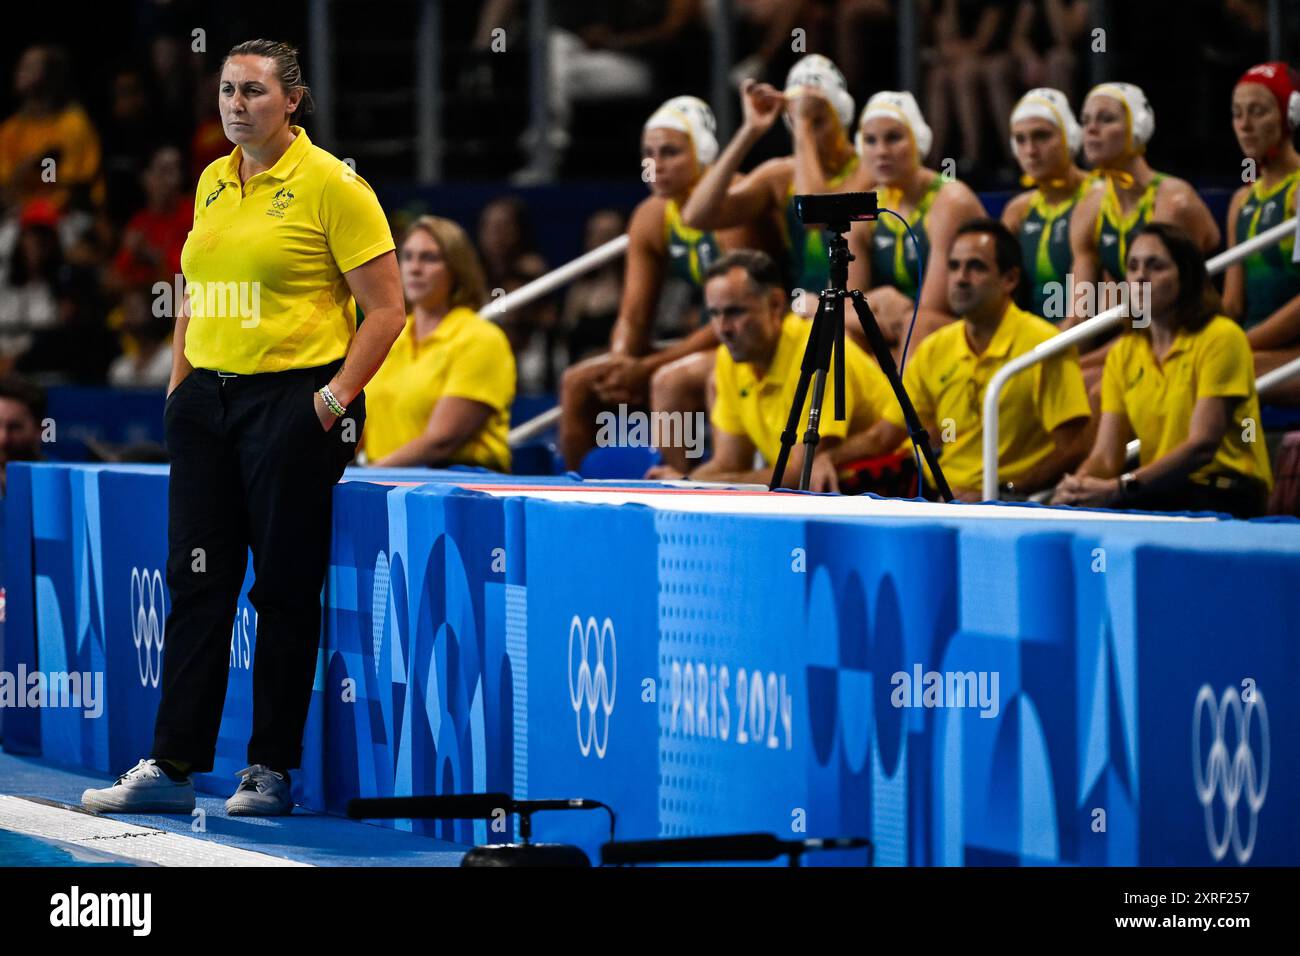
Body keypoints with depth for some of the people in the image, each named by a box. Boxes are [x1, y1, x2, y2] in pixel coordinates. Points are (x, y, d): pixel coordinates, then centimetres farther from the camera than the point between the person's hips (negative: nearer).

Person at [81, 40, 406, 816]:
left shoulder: (332, 185, -8)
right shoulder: (212, 183, 12)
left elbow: (386, 307, -8)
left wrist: (336, 396, -12)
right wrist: (178, 384, 14)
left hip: (293, 400, -6)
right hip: (209, 400, 6)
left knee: (285, 590, 0)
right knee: (196, 581, 3)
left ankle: (274, 770, 7)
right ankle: (173, 767, 5)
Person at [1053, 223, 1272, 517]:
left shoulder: (1220, 337, -7)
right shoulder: (1123, 353, 11)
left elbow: (1202, 445, -17)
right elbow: (1105, 456, 3)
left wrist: (1118, 488, -26)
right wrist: (1075, 487, -22)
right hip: (1163, 493, 5)